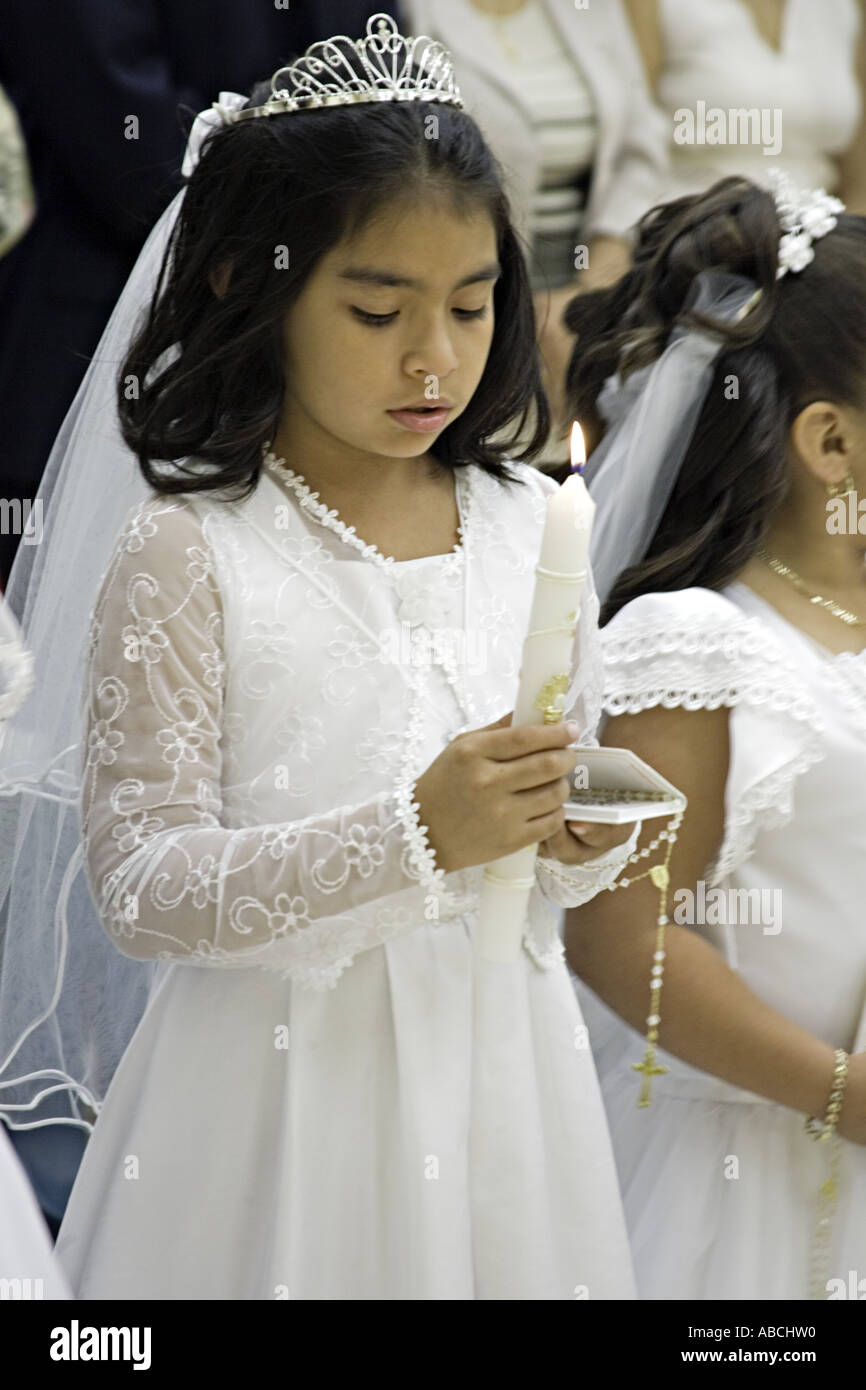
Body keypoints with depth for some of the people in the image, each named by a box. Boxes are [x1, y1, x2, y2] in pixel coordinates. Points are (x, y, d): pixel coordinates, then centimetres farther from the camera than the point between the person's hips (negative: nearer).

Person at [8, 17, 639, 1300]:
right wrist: (414, 836, -26)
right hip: (288, 1087, -4)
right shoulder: (188, 553, -12)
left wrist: (582, 842, -9)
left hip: (495, 1074, 5)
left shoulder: (532, 525, 3)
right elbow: (138, 885, -16)